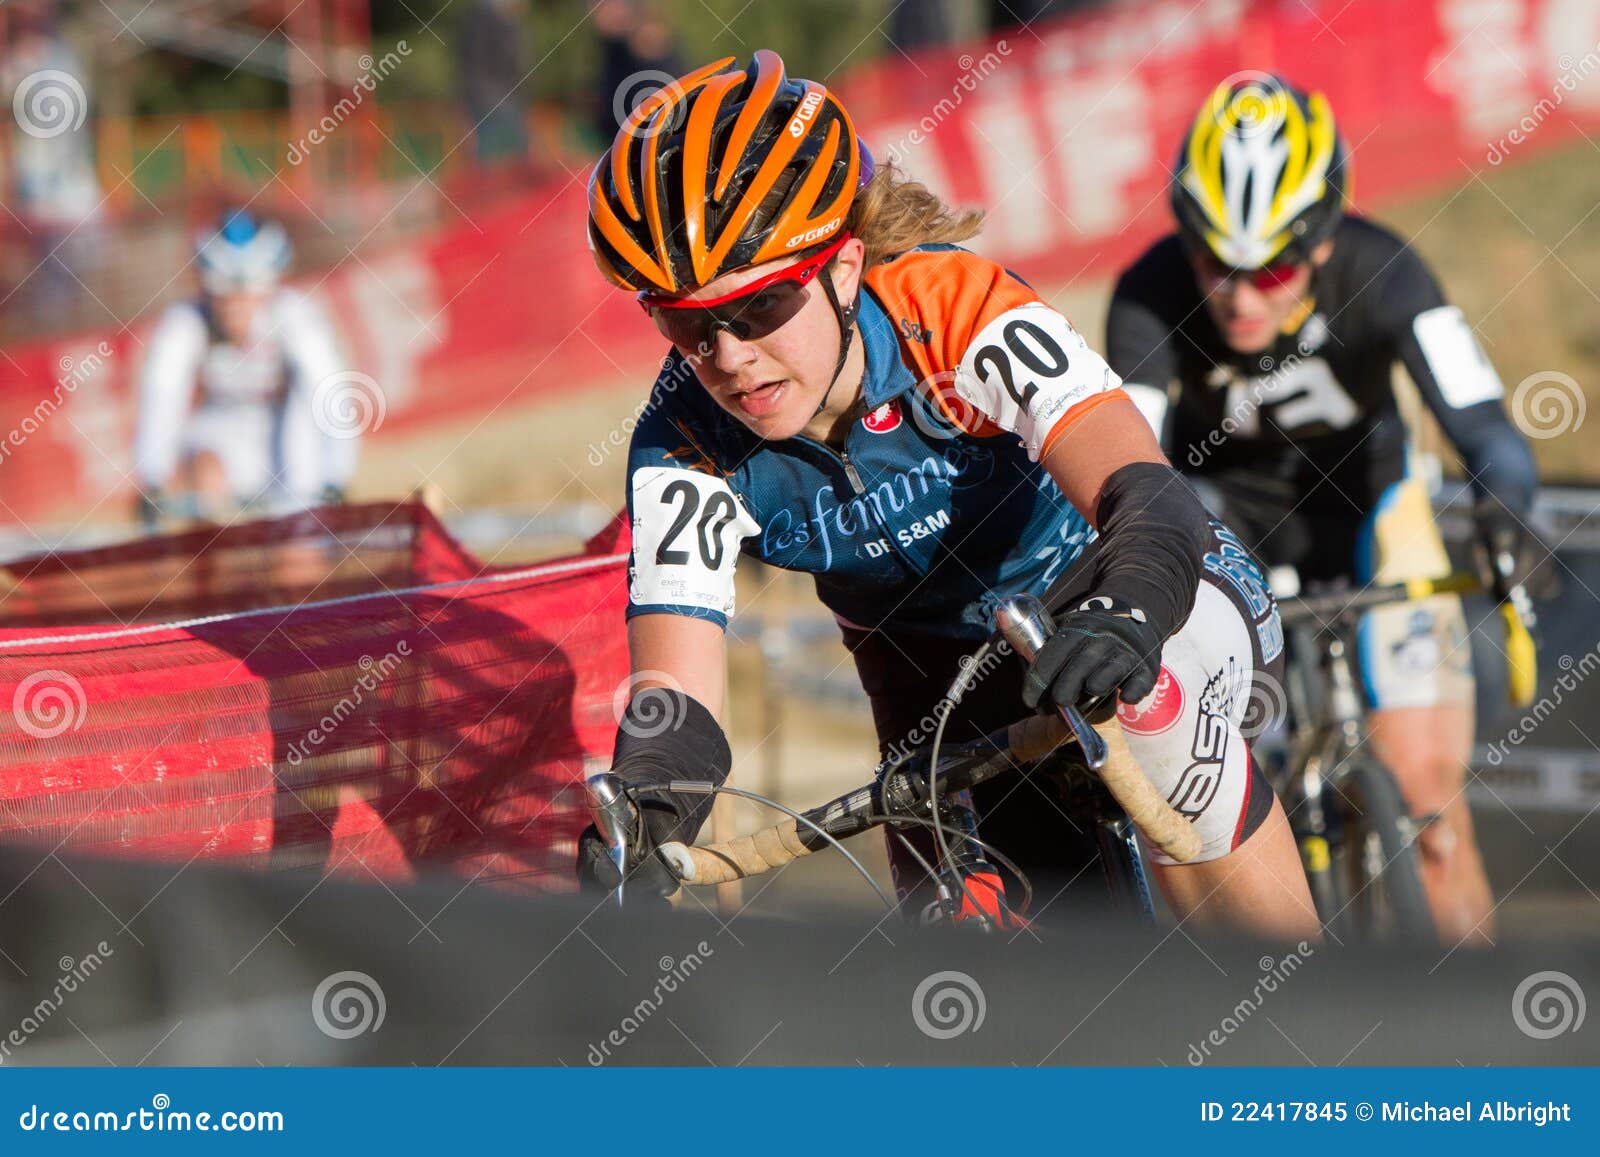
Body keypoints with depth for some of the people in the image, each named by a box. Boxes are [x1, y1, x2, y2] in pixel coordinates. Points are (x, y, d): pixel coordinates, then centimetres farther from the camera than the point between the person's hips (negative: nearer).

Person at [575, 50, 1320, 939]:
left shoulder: (954, 309, -32)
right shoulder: (683, 456, -24)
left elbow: (1150, 499, -45)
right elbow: (676, 708, -32)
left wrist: (1123, 622, -68)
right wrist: (639, 817, -56)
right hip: (938, 679, 3)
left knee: (1147, 686, -37)